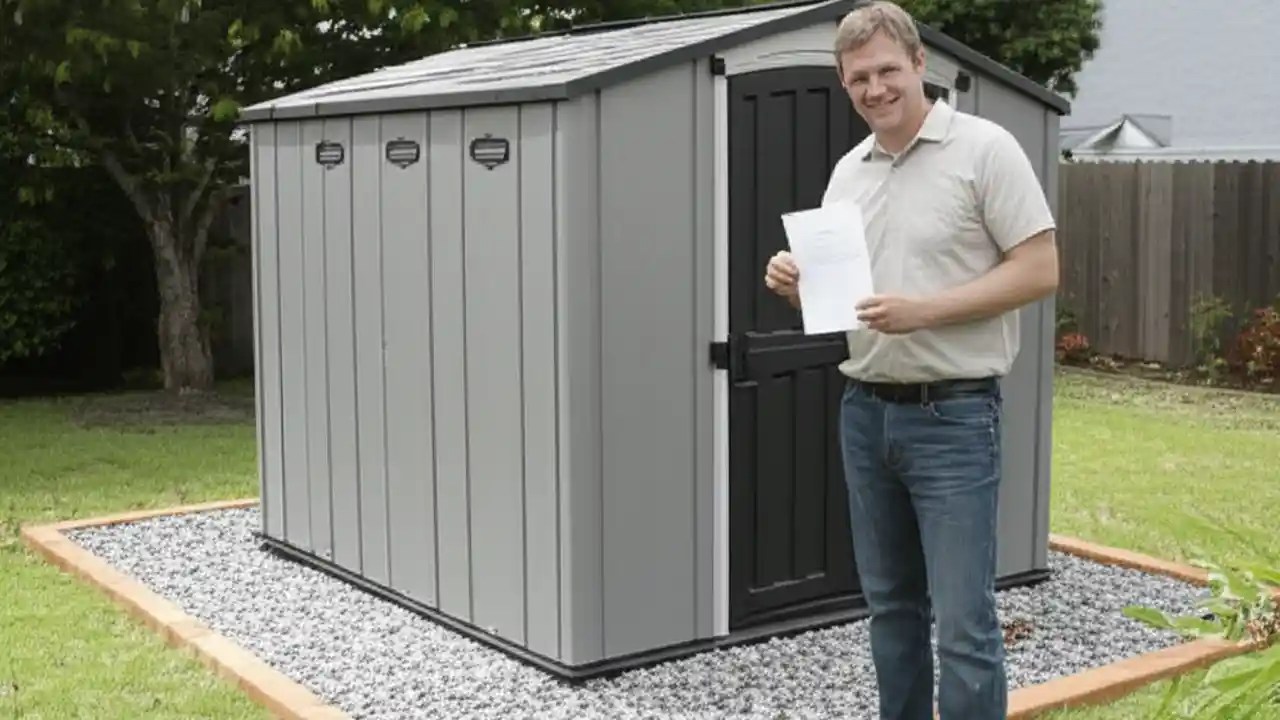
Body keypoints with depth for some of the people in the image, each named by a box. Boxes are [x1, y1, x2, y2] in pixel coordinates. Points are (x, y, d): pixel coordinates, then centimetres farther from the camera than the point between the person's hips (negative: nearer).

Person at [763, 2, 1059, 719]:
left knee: (963, 623, -6)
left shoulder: (985, 148, -7)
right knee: (891, 605, 16)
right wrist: (796, 285, -4)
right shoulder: (849, 170, 12)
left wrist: (926, 310, -20)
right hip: (866, 413, 7)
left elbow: (1040, 270, -11)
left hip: (954, 416, -6)